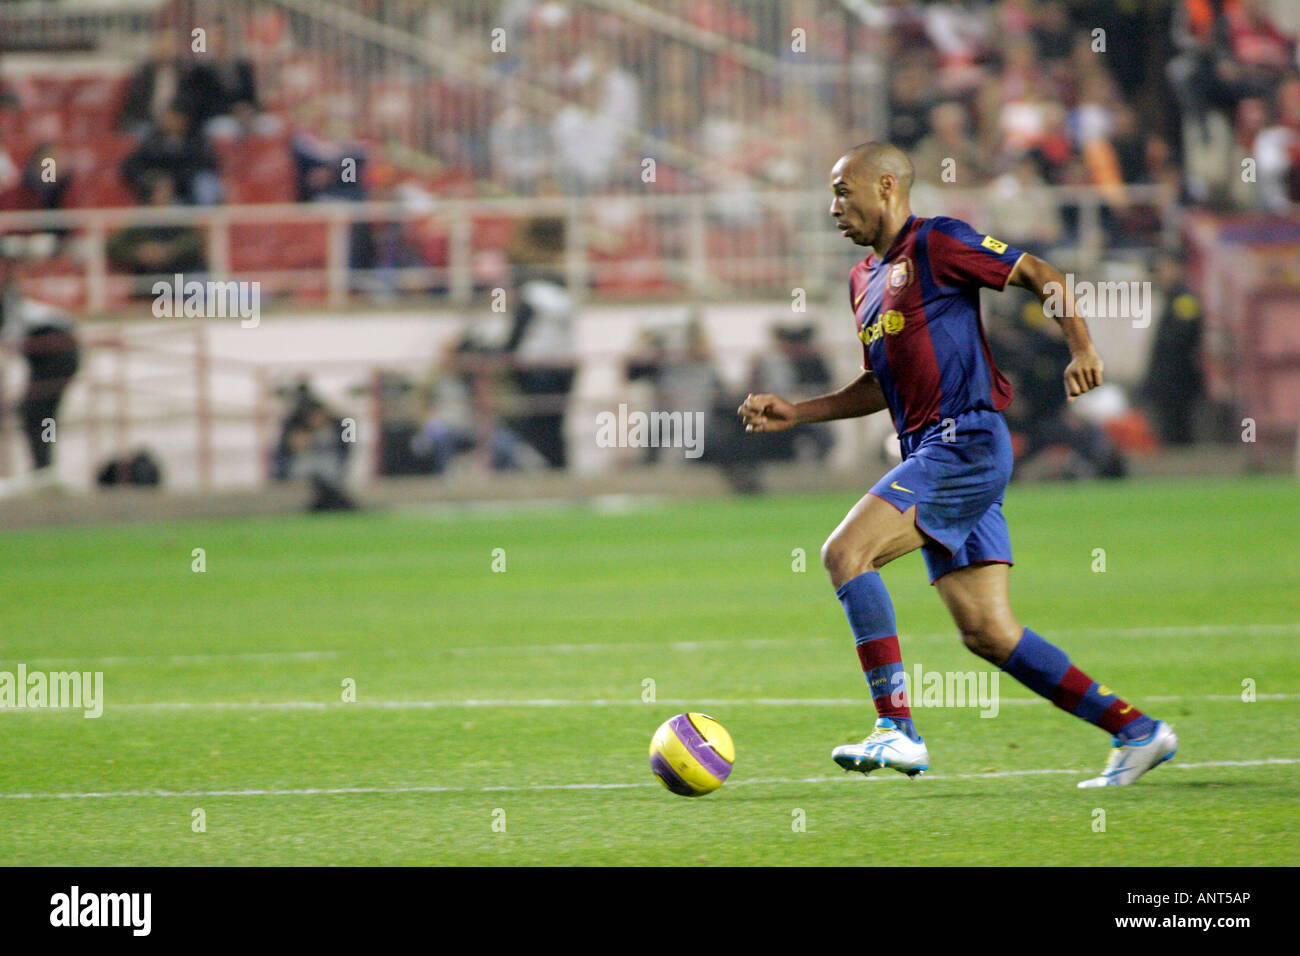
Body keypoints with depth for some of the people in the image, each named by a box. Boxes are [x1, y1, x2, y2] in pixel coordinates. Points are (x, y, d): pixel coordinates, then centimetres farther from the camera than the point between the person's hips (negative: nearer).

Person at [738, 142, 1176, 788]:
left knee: (845, 551, -20)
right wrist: (794, 414, 22)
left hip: (966, 440, -9)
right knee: (987, 632, 3)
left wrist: (1081, 349, -19)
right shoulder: (864, 280, 22)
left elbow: (1039, 275, -5)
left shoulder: (936, 243, -3)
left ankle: (896, 731, -23)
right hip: (929, 453, 9)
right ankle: (1135, 733, 9)